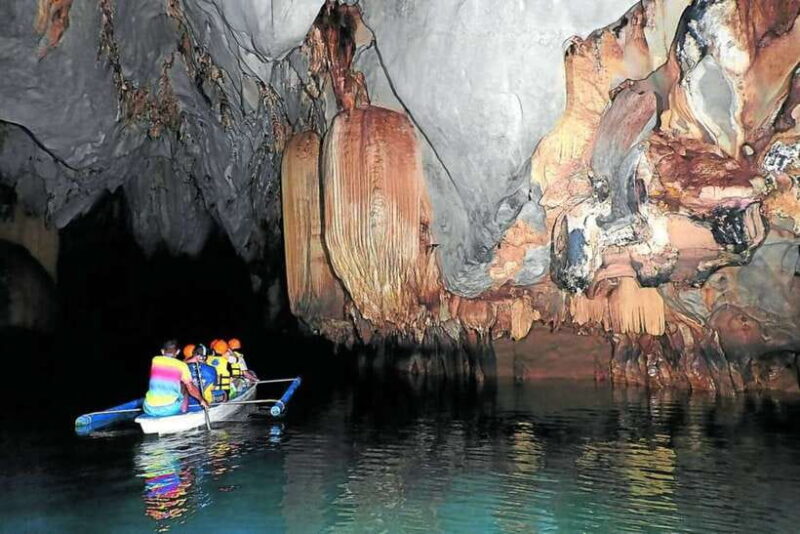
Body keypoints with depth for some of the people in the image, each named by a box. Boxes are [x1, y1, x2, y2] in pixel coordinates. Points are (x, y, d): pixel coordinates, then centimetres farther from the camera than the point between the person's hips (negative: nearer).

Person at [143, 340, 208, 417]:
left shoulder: (155, 360, 3)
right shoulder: (182, 366, -3)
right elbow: (191, 388, -1)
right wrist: (202, 400, 15)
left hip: (149, 410, 2)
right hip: (171, 410, -2)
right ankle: (182, 412, 26)